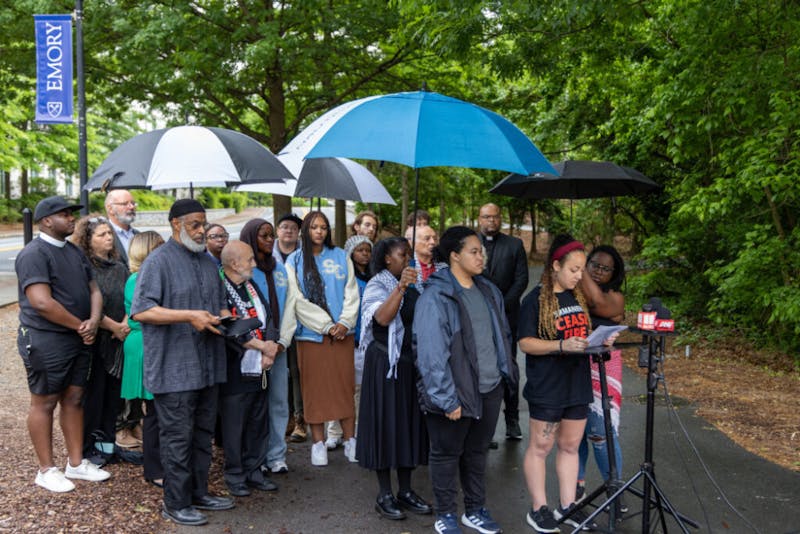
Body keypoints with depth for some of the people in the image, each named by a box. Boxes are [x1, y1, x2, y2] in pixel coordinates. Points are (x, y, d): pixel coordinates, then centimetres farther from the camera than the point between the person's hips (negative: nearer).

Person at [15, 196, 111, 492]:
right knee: (44, 403, 4)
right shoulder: (34, 254, -14)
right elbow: (42, 302, -23)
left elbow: (93, 290, 13)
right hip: (45, 342, -8)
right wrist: (80, 325, -14)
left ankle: (76, 463, 25)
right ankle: (46, 470, 16)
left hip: (79, 340, 8)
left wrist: (94, 321, -7)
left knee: (74, 399, 13)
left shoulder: (74, 252, 12)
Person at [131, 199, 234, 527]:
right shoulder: (159, 261, -9)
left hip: (208, 366, 8)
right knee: (177, 438, 0)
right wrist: (190, 316, -22)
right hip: (174, 369, -7)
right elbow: (141, 311, -17)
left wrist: (224, 316, 1)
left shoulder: (208, 262, 15)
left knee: (203, 434, 15)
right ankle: (176, 504, 13)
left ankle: (198, 493, 29)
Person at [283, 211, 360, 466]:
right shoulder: (294, 261, 4)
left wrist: (345, 322, -8)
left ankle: (350, 440, 10)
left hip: (342, 331, 1)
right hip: (311, 333, -1)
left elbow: (351, 293, 6)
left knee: (345, 385, 2)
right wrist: (326, 325, -9)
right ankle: (318, 443, 10)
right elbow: (298, 300, -3)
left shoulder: (341, 257, 10)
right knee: (315, 387, 2)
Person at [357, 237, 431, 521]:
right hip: (385, 365, -7)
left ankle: (405, 491, 20)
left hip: (412, 364, 7)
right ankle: (384, 495, 10)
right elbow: (383, 317, -30)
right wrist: (400, 287, -39)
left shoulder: (413, 285, 11)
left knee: (410, 422, 9)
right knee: (386, 422, -1)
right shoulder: (377, 286, -9)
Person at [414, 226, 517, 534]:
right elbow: (432, 353, -19)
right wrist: (447, 399, -19)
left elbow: (501, 335, 16)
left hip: (490, 388, 7)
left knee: (478, 451, 19)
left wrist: (505, 373, 10)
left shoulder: (488, 291, 8)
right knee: (446, 454, 10)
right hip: (456, 393, -6)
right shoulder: (436, 296, -16)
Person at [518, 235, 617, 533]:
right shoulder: (536, 300, -11)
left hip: (578, 385, 7)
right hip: (547, 388, -6)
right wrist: (563, 345, -27)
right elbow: (526, 343, -15)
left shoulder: (578, 297, 10)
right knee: (540, 447, 4)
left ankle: (567, 507, 25)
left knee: (570, 446, 13)